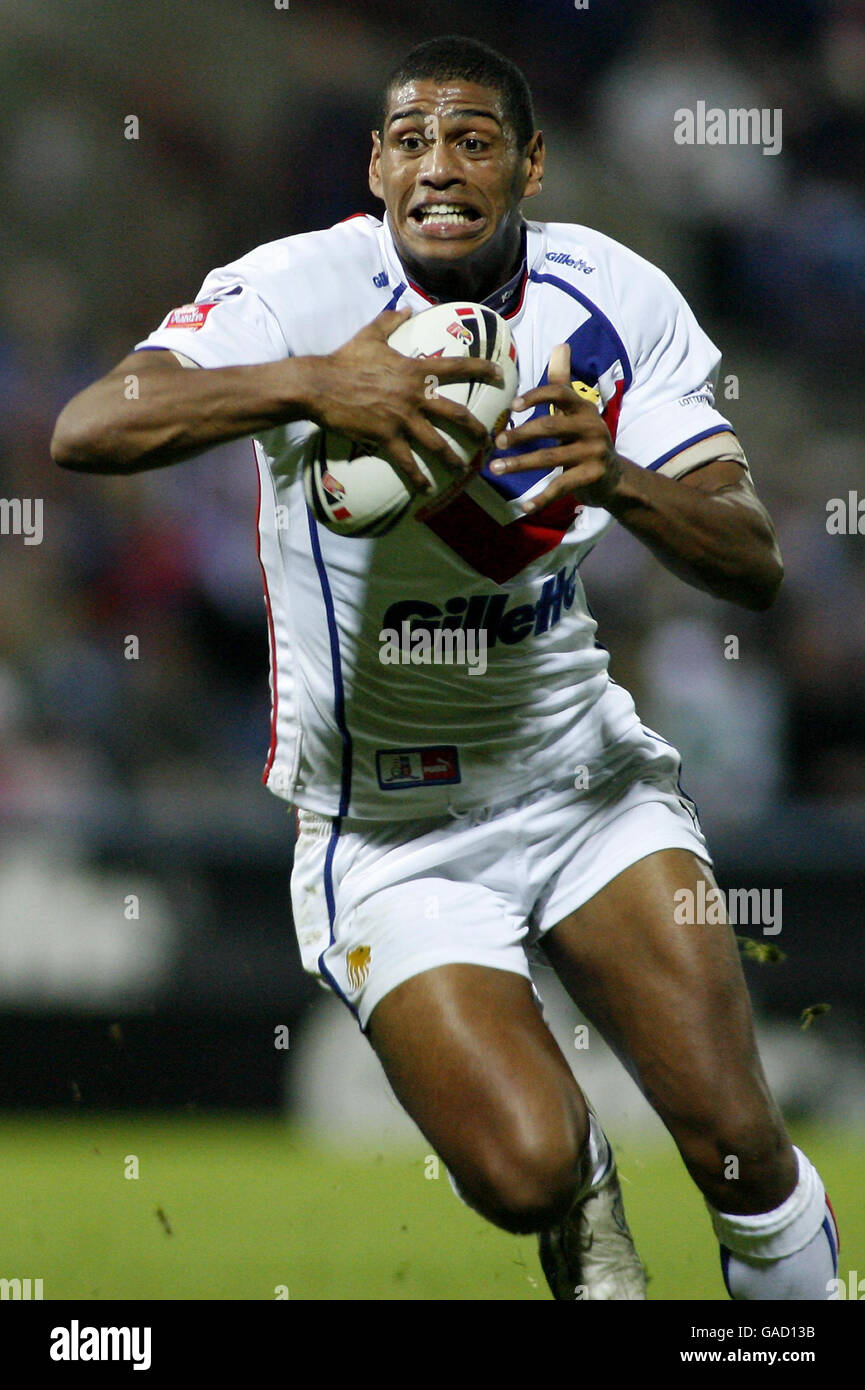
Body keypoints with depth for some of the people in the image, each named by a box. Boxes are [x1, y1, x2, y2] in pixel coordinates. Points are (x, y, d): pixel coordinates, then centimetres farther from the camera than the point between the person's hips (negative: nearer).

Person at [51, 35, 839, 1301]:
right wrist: (308, 385, -44)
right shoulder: (304, 291, -16)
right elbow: (86, 432, -30)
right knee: (523, 1176, -18)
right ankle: (583, 1187, 19)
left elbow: (754, 564, -7)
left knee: (738, 1144, -10)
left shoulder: (619, 301, -5)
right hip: (392, 831, -3)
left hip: (586, 768, 3)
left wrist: (620, 481, -28)